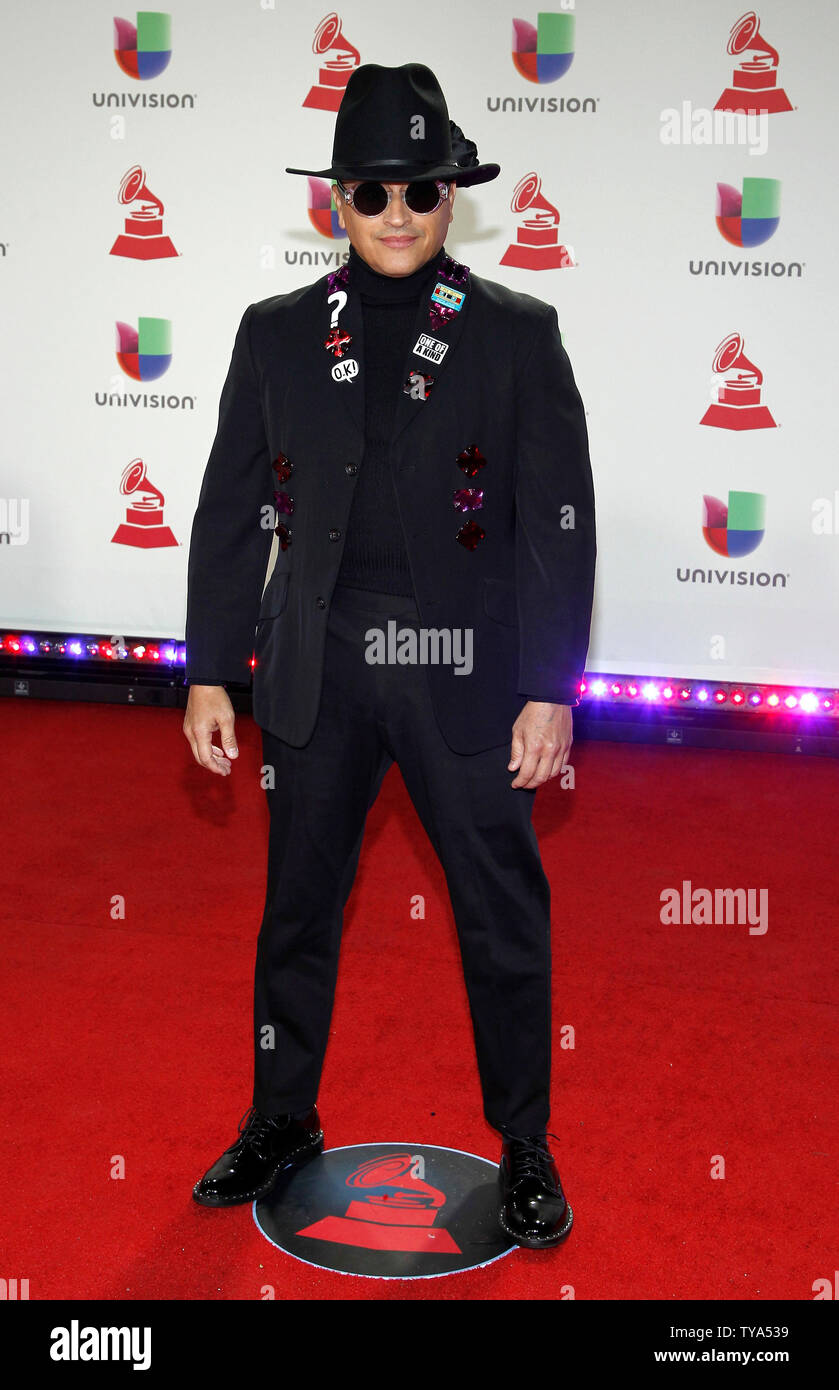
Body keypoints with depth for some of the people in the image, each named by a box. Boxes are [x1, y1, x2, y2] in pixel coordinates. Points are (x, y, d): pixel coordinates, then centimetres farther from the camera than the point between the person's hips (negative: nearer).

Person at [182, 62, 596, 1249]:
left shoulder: (518, 334, 1)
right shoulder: (275, 334, 7)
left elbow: (558, 521, -2)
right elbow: (231, 514, 8)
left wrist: (551, 689, -8)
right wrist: (210, 673, 3)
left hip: (467, 674, -2)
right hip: (318, 671, 2)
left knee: (504, 919, 7)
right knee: (297, 908, 13)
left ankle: (524, 1149, 27)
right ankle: (283, 1123, 34)